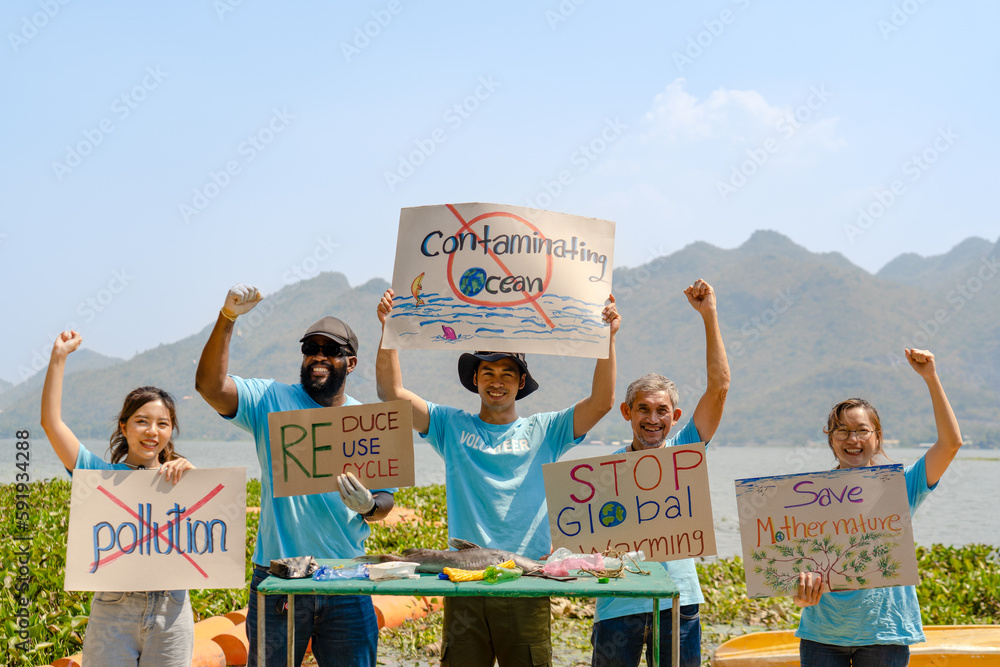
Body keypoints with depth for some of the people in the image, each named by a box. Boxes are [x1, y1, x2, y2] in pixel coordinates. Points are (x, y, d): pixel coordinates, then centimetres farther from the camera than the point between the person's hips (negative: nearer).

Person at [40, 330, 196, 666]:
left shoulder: (180, 479, 8)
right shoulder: (102, 475, 4)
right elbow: (51, 422, 0)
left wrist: (191, 472, -15)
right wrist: (59, 357, -1)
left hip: (170, 613, 1)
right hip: (113, 611, -1)